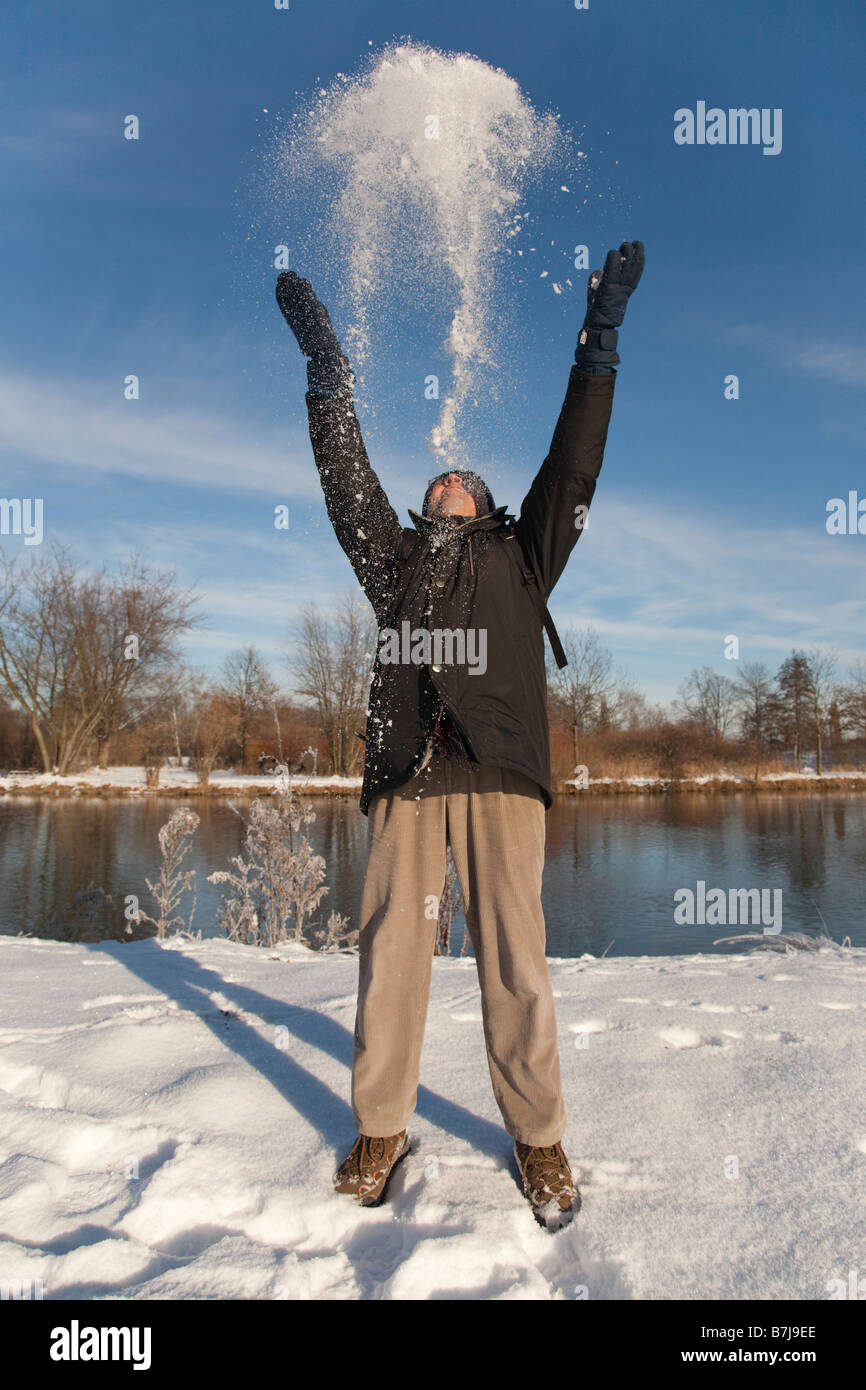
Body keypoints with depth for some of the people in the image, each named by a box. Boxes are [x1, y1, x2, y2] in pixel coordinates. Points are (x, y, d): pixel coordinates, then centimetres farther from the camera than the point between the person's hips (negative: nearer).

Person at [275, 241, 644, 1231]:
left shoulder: (520, 556, 24)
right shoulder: (393, 556, 26)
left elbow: (572, 465, 17)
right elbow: (347, 478, 20)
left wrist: (600, 342, 14)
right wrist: (326, 372, 16)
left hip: (501, 775, -1)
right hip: (404, 774, 1)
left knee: (515, 963, -3)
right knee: (389, 955, 0)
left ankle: (538, 1139, 13)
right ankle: (380, 1130, 16)